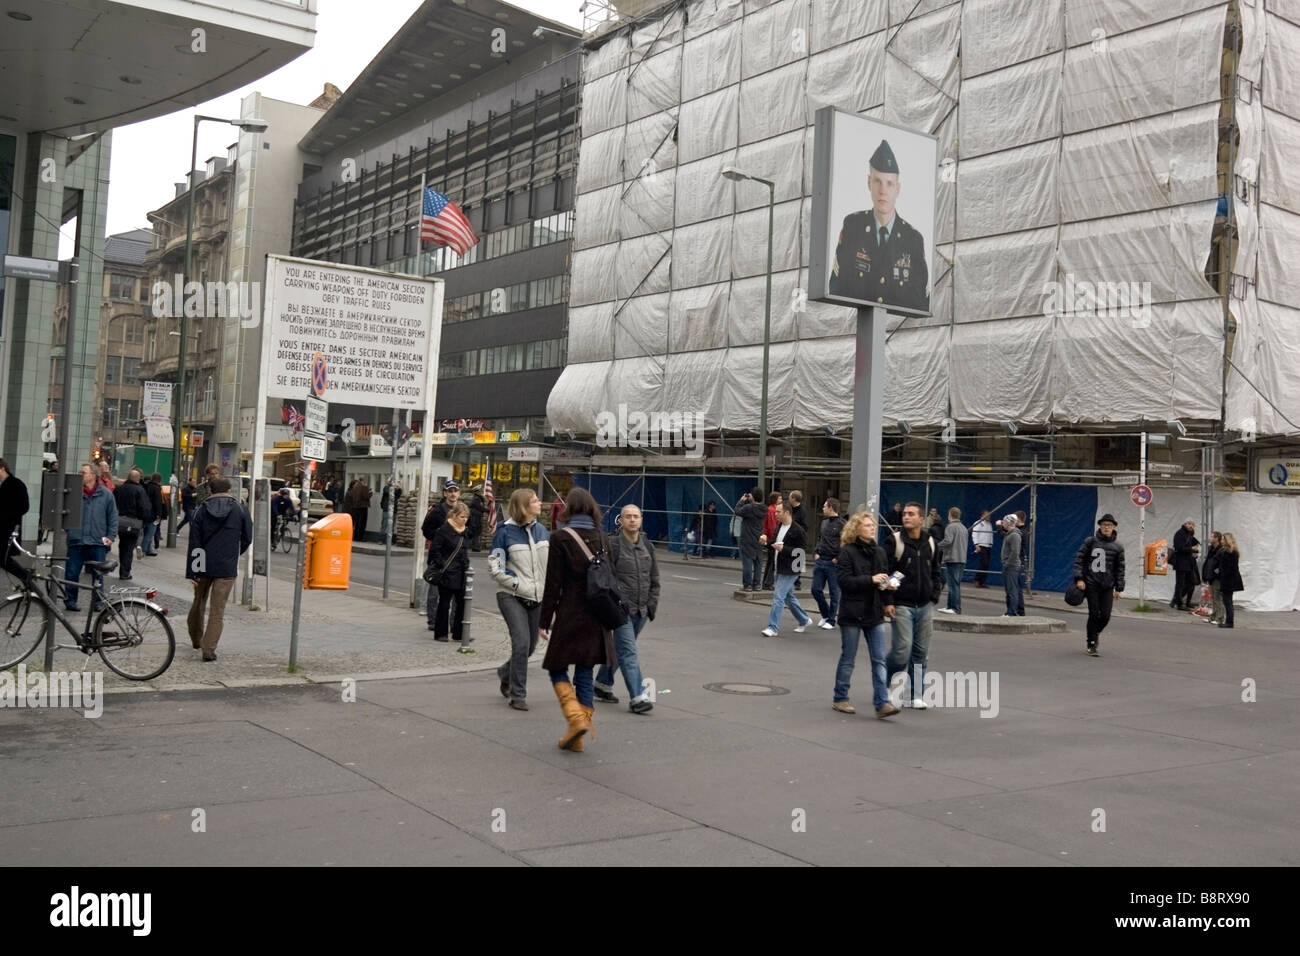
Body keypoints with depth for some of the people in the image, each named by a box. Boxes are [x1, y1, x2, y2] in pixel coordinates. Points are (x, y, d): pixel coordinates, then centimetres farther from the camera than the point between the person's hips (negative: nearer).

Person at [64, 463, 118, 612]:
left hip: (97, 543, 0)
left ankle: (98, 602, 16)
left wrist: (111, 536, 1)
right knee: (71, 573, 3)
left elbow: (113, 517, 7)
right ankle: (70, 600, 14)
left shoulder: (106, 494, 3)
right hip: (76, 540, 0)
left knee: (98, 575, 6)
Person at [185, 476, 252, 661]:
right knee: (217, 611, 1)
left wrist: (191, 572, -3)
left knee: (198, 603, 22)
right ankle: (209, 650, -4)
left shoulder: (201, 511, -1)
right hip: (227, 569, -2)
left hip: (204, 567, 2)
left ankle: (196, 639, 38)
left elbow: (194, 543, -4)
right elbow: (247, 539, 4)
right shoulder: (240, 510, -3)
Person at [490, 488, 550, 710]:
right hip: (512, 597, -5)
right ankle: (518, 695, -1)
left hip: (537, 598, 6)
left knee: (530, 646, 10)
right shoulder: (505, 531, -7)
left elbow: (551, 562, 16)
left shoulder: (541, 530, 9)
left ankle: (506, 673, 40)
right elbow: (495, 568, -8)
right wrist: (519, 585, -14)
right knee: (521, 643, -14)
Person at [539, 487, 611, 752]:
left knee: (557, 668, 11)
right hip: (596, 617, 5)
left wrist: (545, 621, -3)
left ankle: (576, 718, -8)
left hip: (570, 615, -5)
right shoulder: (602, 538, 6)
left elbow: (553, 584, -9)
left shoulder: (561, 539, -9)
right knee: (584, 673, 11)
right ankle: (578, 737, 14)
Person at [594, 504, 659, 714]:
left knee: (619, 648, 16)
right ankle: (637, 697, -14)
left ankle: (602, 684, 32)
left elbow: (654, 578, 17)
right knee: (628, 651, -11)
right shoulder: (612, 545, -7)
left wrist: (652, 604, 10)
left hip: (641, 610, 6)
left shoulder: (647, 546, 11)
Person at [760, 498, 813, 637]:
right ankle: (804, 620, 34)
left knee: (778, 597, -9)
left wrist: (783, 549, -22)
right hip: (780, 568, 9)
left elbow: (802, 551, -18)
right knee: (788, 596, 19)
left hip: (790, 570, -9)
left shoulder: (797, 530, -16)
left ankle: (773, 627, -5)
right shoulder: (779, 526, 10)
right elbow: (775, 543, 24)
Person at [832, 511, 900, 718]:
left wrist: (887, 583, -3)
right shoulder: (847, 552, -9)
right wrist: (871, 580, -22)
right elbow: (844, 581, -17)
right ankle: (839, 699, 21)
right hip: (852, 613, -5)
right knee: (848, 659, 7)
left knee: (879, 660, -1)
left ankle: (882, 703, -1)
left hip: (875, 613, 5)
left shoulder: (879, 552, 10)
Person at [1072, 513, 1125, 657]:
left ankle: (1096, 633, 29)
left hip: (1108, 586, 2)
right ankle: (1092, 645, 8)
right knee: (1094, 614, -4)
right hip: (1091, 584, -2)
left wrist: (1119, 588, 5)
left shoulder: (1117, 547, 5)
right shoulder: (1090, 542, -1)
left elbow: (1120, 568, 8)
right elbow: (1079, 559, -1)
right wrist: (1079, 578, -9)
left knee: (1105, 616, -3)